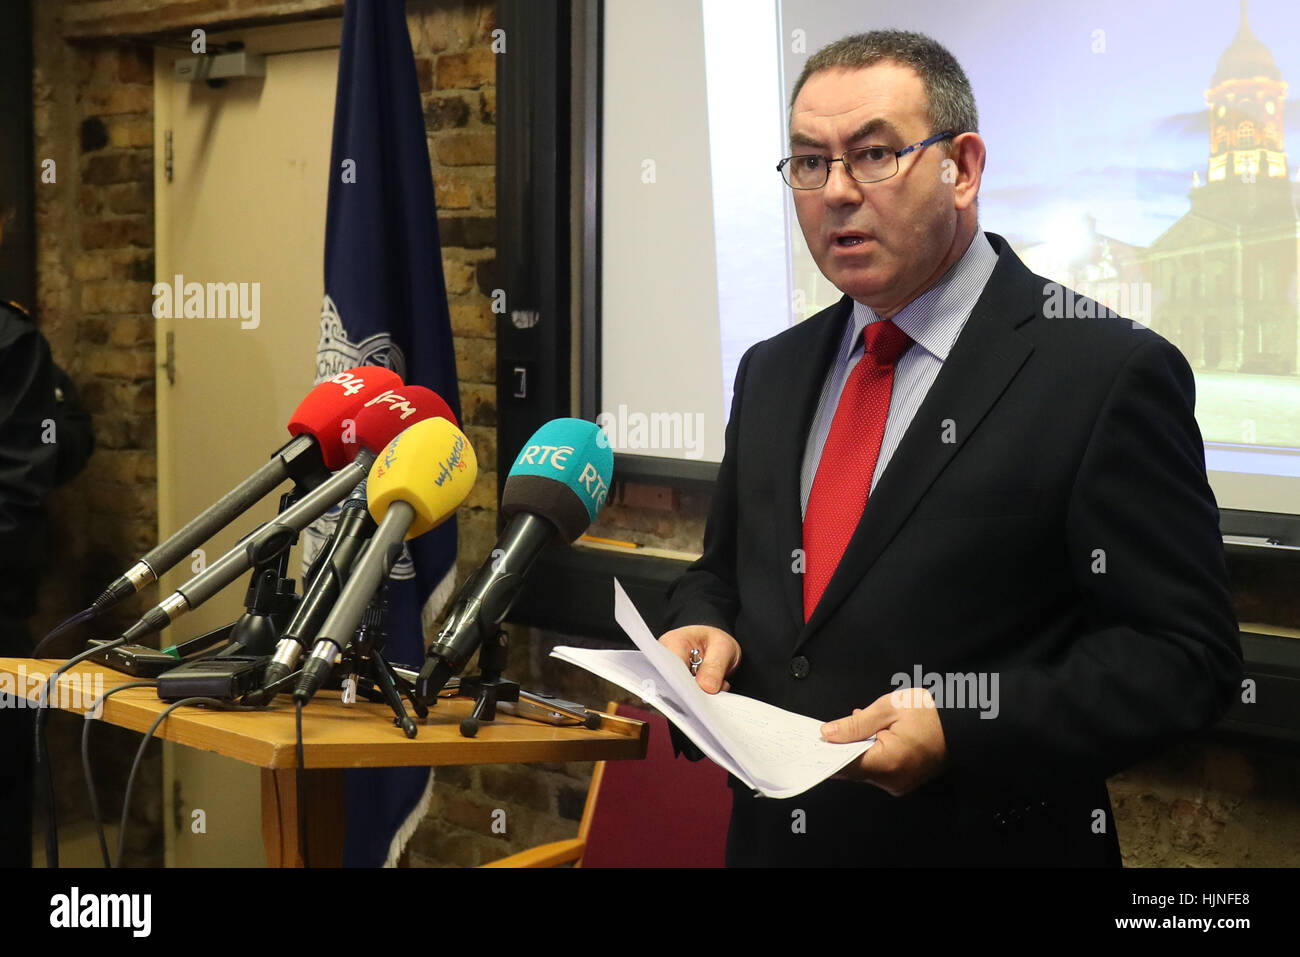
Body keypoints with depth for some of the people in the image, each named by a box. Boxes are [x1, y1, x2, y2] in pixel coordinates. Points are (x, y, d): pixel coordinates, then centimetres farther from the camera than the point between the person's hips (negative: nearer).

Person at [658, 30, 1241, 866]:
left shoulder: (1107, 374, -13)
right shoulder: (770, 375, 8)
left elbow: (1183, 649, -16)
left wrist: (961, 729, -26)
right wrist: (702, 628, -6)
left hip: (986, 839, -6)